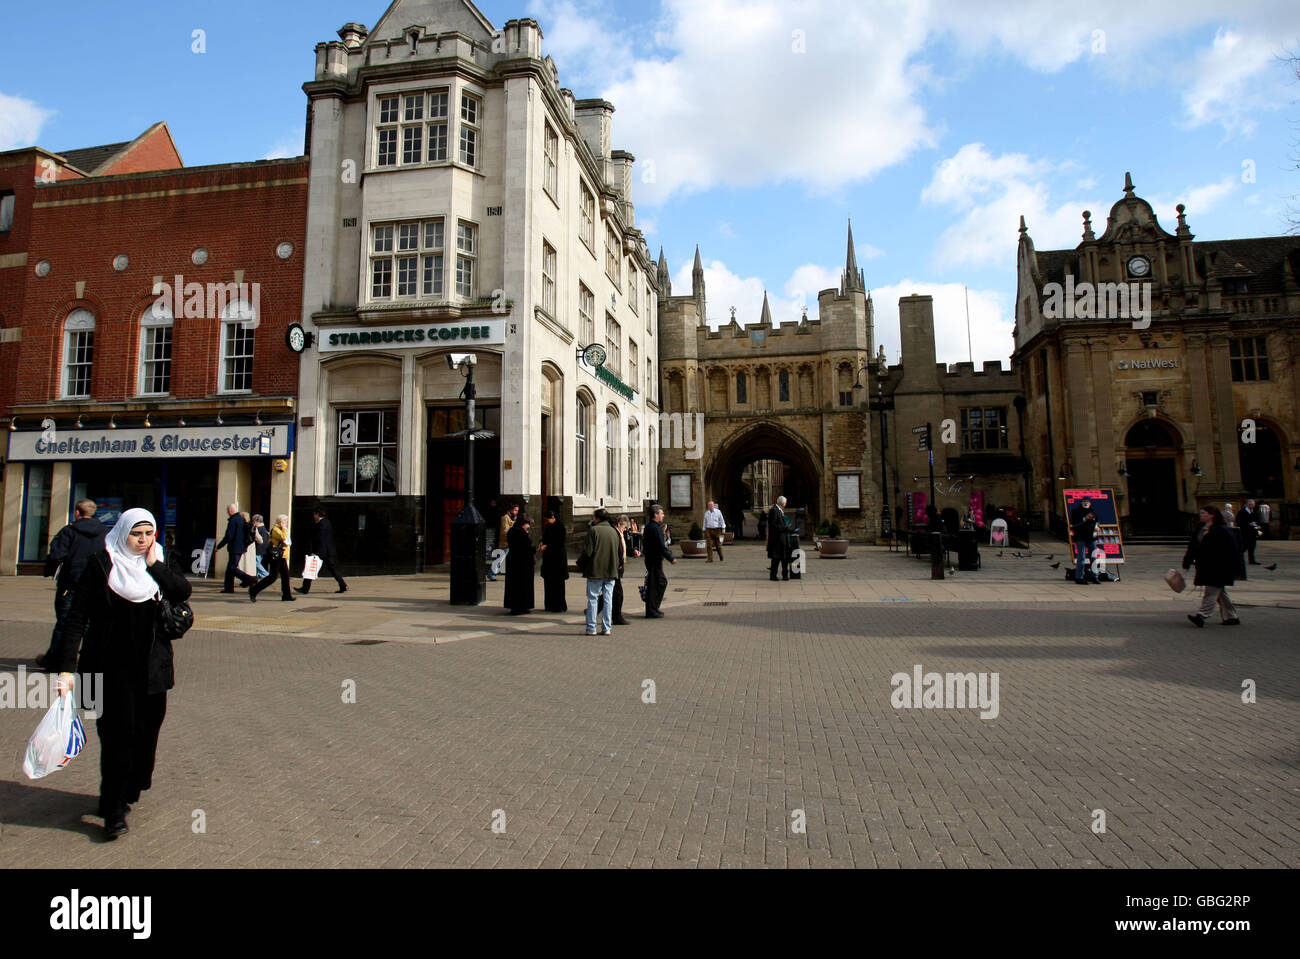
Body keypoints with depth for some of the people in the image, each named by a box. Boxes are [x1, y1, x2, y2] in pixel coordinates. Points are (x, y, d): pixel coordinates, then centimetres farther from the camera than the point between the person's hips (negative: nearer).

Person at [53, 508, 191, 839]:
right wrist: (67, 668, -13)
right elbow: (77, 616, -8)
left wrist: (153, 564, -15)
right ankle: (114, 809, 8)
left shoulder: (164, 560, 3)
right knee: (118, 733, -5)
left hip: (152, 666, 3)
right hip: (111, 665, -3)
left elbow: (182, 592, -13)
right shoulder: (101, 564, -7)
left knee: (146, 731, 11)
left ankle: (130, 790, 32)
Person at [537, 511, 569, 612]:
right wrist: (542, 543, -1)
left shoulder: (560, 527, -12)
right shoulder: (548, 527, 12)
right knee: (548, 582, 8)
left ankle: (559, 606, 2)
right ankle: (550, 605, 14)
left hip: (558, 557, -8)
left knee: (557, 583, -4)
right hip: (549, 558, 8)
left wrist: (547, 546, -17)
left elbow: (560, 542, -16)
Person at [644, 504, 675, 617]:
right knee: (654, 585, -3)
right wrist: (671, 558, -15)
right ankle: (651, 611, 3)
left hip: (650, 558, 10)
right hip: (655, 560, -10)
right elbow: (661, 546, -21)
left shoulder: (648, 526, 13)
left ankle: (653, 608, 20)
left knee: (662, 582, 16)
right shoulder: (655, 528, -18)